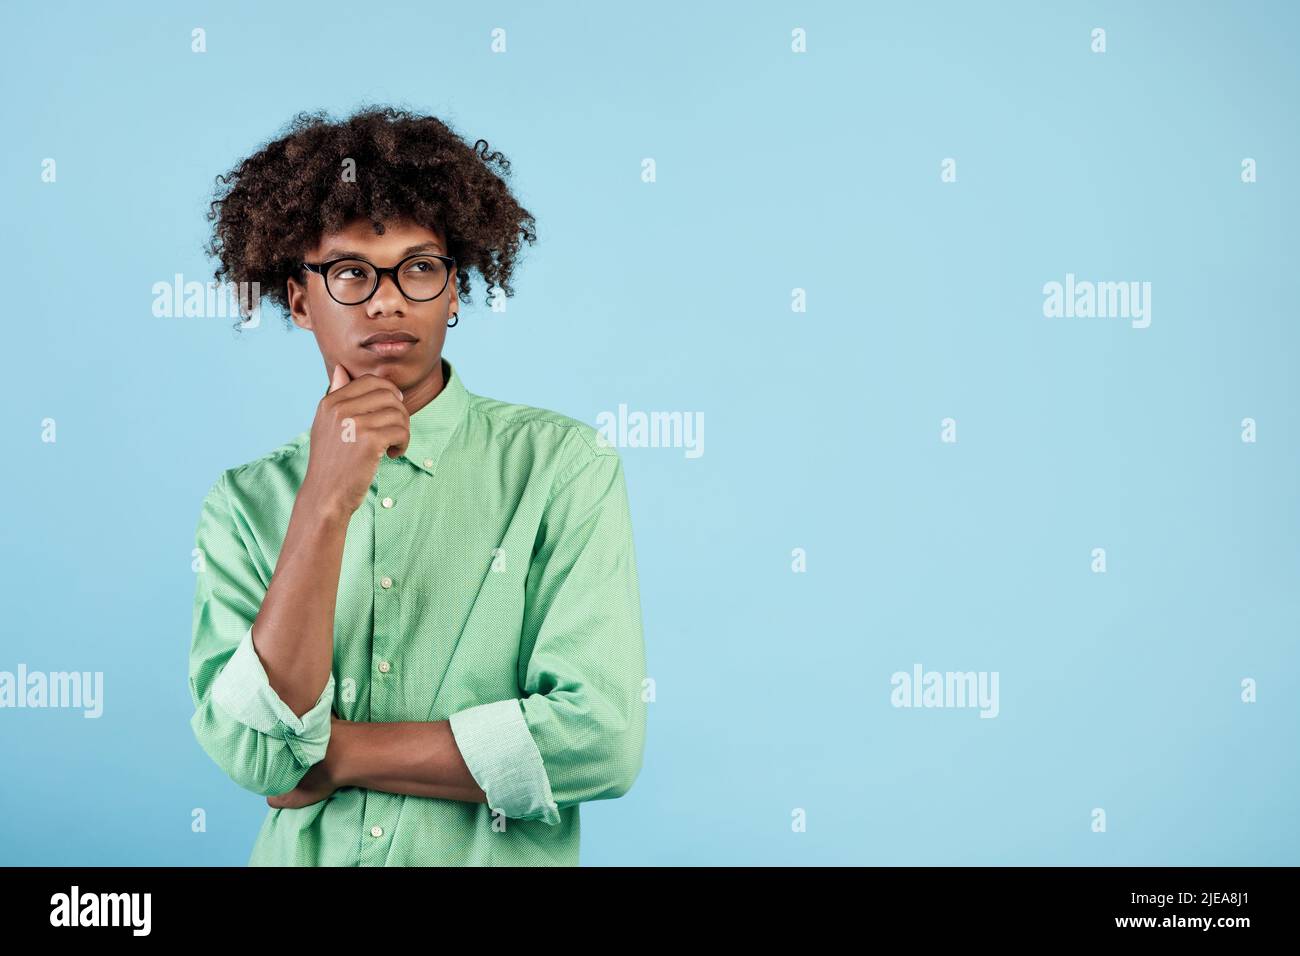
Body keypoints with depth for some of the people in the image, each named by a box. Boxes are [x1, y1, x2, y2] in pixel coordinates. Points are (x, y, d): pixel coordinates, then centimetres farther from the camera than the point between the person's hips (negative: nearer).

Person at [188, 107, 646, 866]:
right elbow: (256, 755, -10)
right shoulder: (244, 505, 2)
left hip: (501, 855, -2)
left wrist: (336, 752, -8)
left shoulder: (564, 463, -5)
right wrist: (326, 506, -17)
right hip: (303, 855, 2)